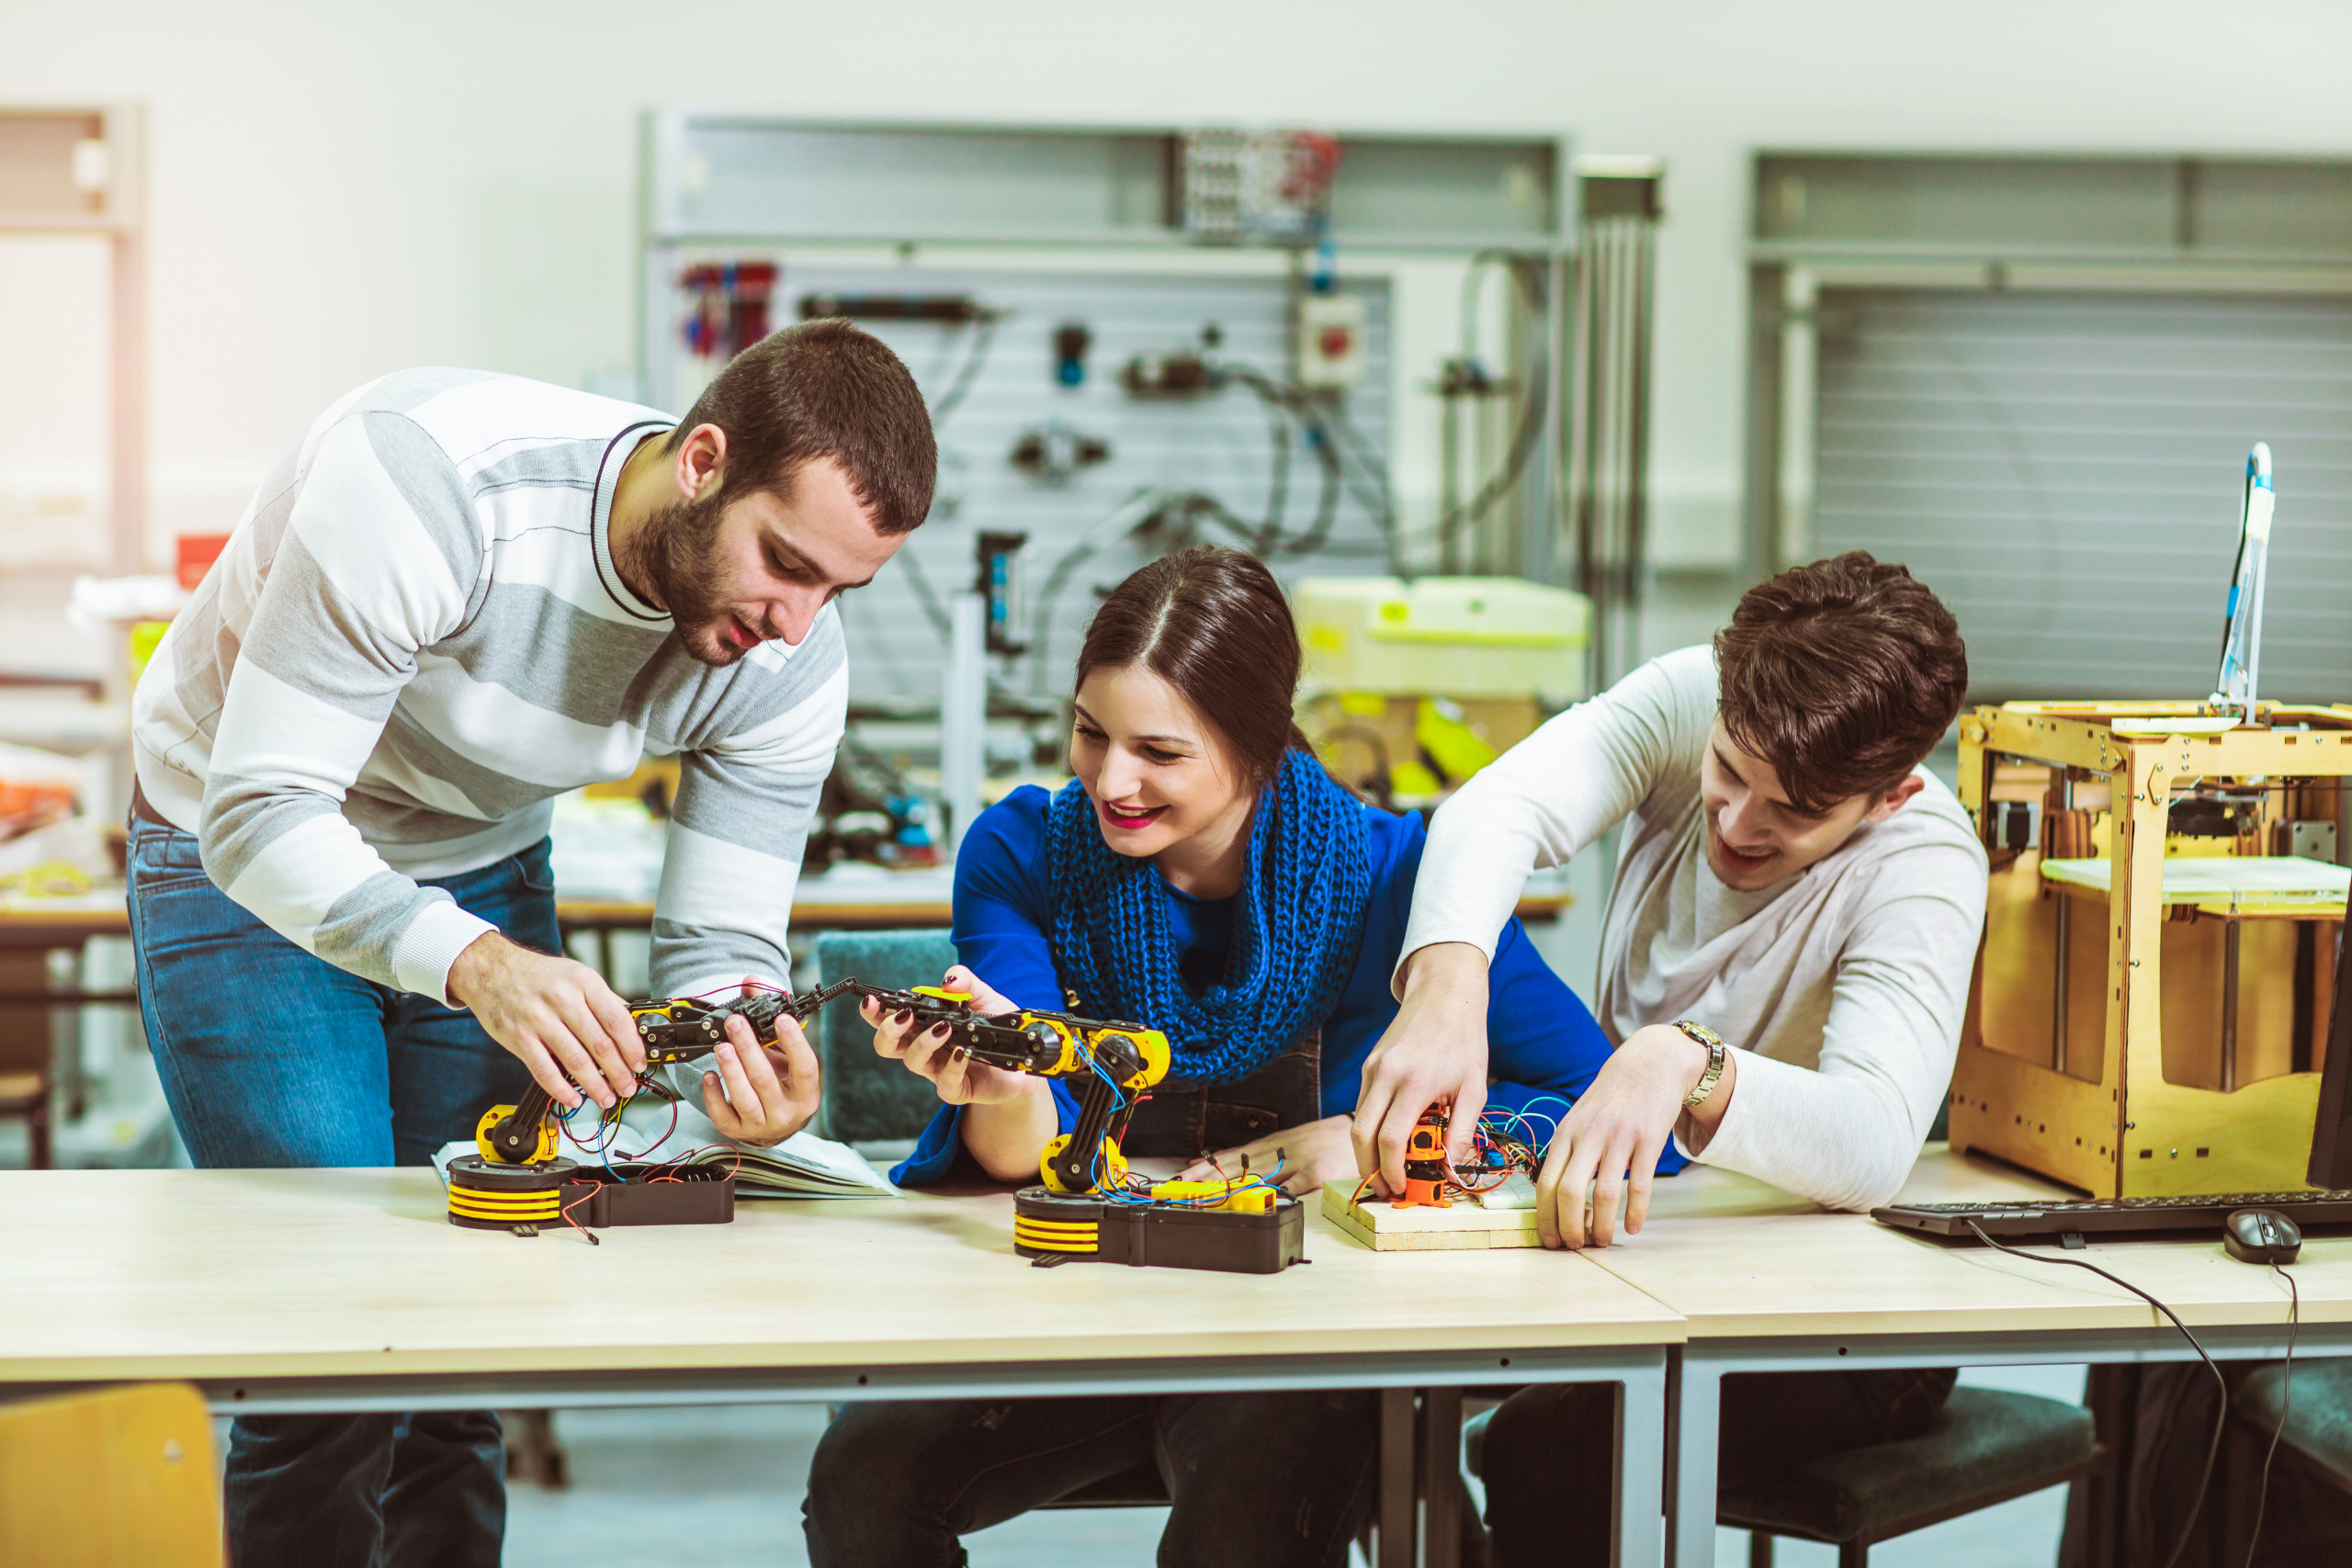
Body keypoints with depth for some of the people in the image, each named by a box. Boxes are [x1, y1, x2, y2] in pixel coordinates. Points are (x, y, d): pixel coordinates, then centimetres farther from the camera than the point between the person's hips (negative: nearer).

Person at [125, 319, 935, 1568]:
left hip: (481, 869, 5)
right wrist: (475, 962, -51)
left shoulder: (790, 664, -19)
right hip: (242, 858, -4)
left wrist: (745, 1077, -37)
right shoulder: (425, 481, -36)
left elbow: (717, 945, -13)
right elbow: (260, 815, -35)